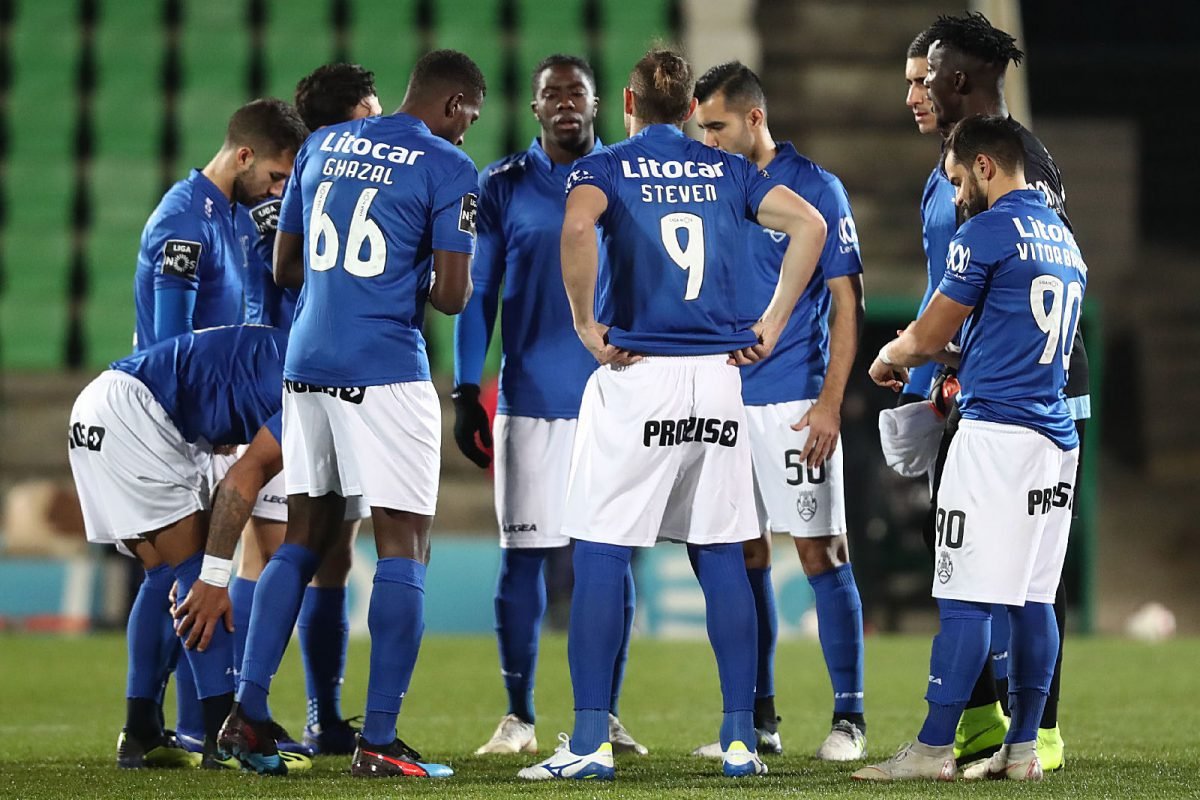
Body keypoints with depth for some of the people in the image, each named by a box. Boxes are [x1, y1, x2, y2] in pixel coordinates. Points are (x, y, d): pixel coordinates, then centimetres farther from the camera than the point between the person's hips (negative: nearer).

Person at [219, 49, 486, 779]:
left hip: (308, 363, 6)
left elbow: (285, 268, 17)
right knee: (404, 547, -1)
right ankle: (379, 741, -4)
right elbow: (452, 294, -8)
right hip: (387, 374, -6)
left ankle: (248, 711, 9)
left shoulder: (322, 147, 14)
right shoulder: (447, 168, -5)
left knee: (306, 536, 15)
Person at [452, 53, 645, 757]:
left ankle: (604, 716, 10)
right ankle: (519, 719, 5)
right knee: (523, 555, -1)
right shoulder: (504, 187, 3)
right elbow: (477, 295, 5)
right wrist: (467, 394, -1)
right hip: (531, 402, -1)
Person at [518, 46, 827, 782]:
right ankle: (741, 740, 6)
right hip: (717, 376, 3)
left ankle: (592, 741, -5)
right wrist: (772, 325, 4)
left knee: (601, 556, 0)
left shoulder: (604, 168, 1)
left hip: (635, 378, -3)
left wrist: (586, 325, -11)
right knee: (723, 559, 8)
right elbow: (810, 225, 1)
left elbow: (578, 227, -21)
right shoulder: (728, 171, 12)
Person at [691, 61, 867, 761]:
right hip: (727, 401, 6)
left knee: (821, 553, -5)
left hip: (795, 404, -5)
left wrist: (830, 403, -13)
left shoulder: (815, 189, -4)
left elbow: (847, 302, -6)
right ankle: (758, 718, 13)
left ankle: (849, 716, -1)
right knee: (745, 558, 7)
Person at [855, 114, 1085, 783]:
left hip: (998, 430, -8)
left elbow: (929, 336, -3)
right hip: (1058, 434, 9)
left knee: (968, 599, -8)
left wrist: (887, 361, 17)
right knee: (1034, 598, 8)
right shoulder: (1066, 239, 18)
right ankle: (1023, 748, 9)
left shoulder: (987, 232, -8)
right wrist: (962, 365, 32)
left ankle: (934, 749, -7)